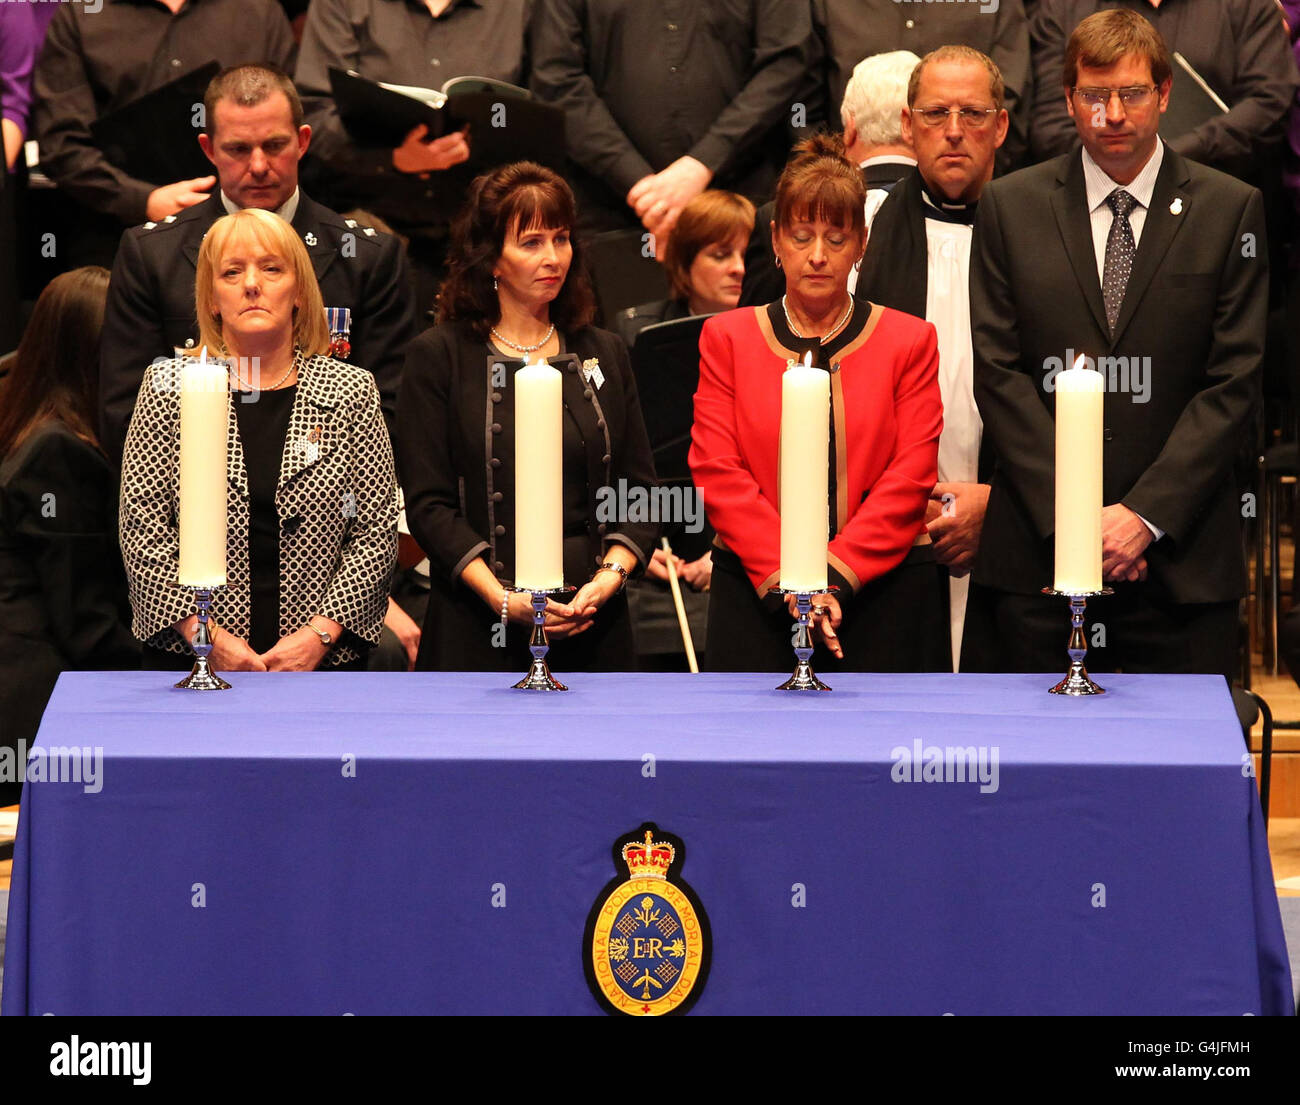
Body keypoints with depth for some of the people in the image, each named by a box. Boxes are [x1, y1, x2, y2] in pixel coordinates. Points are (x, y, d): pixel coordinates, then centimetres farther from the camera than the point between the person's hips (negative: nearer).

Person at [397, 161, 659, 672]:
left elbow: (640, 490, 11)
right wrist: (503, 599, -16)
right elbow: (428, 504, -5)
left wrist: (612, 574, -8)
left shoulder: (604, 355, 13)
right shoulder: (439, 356, 1)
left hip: (592, 624, 3)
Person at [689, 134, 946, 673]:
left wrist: (836, 576, -12)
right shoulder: (727, 337, 10)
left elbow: (910, 476, -1)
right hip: (755, 597, 1)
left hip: (882, 588, 0)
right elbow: (718, 471, 0)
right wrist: (784, 581, -12)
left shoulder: (910, 340, 8)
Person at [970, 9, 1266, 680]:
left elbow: (1233, 381, -1)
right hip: (1039, 547, 1)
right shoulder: (1009, 208, 7)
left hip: (1182, 554, -1)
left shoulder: (1230, 210, 4)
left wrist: (1146, 514, -10)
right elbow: (998, 374, 2)